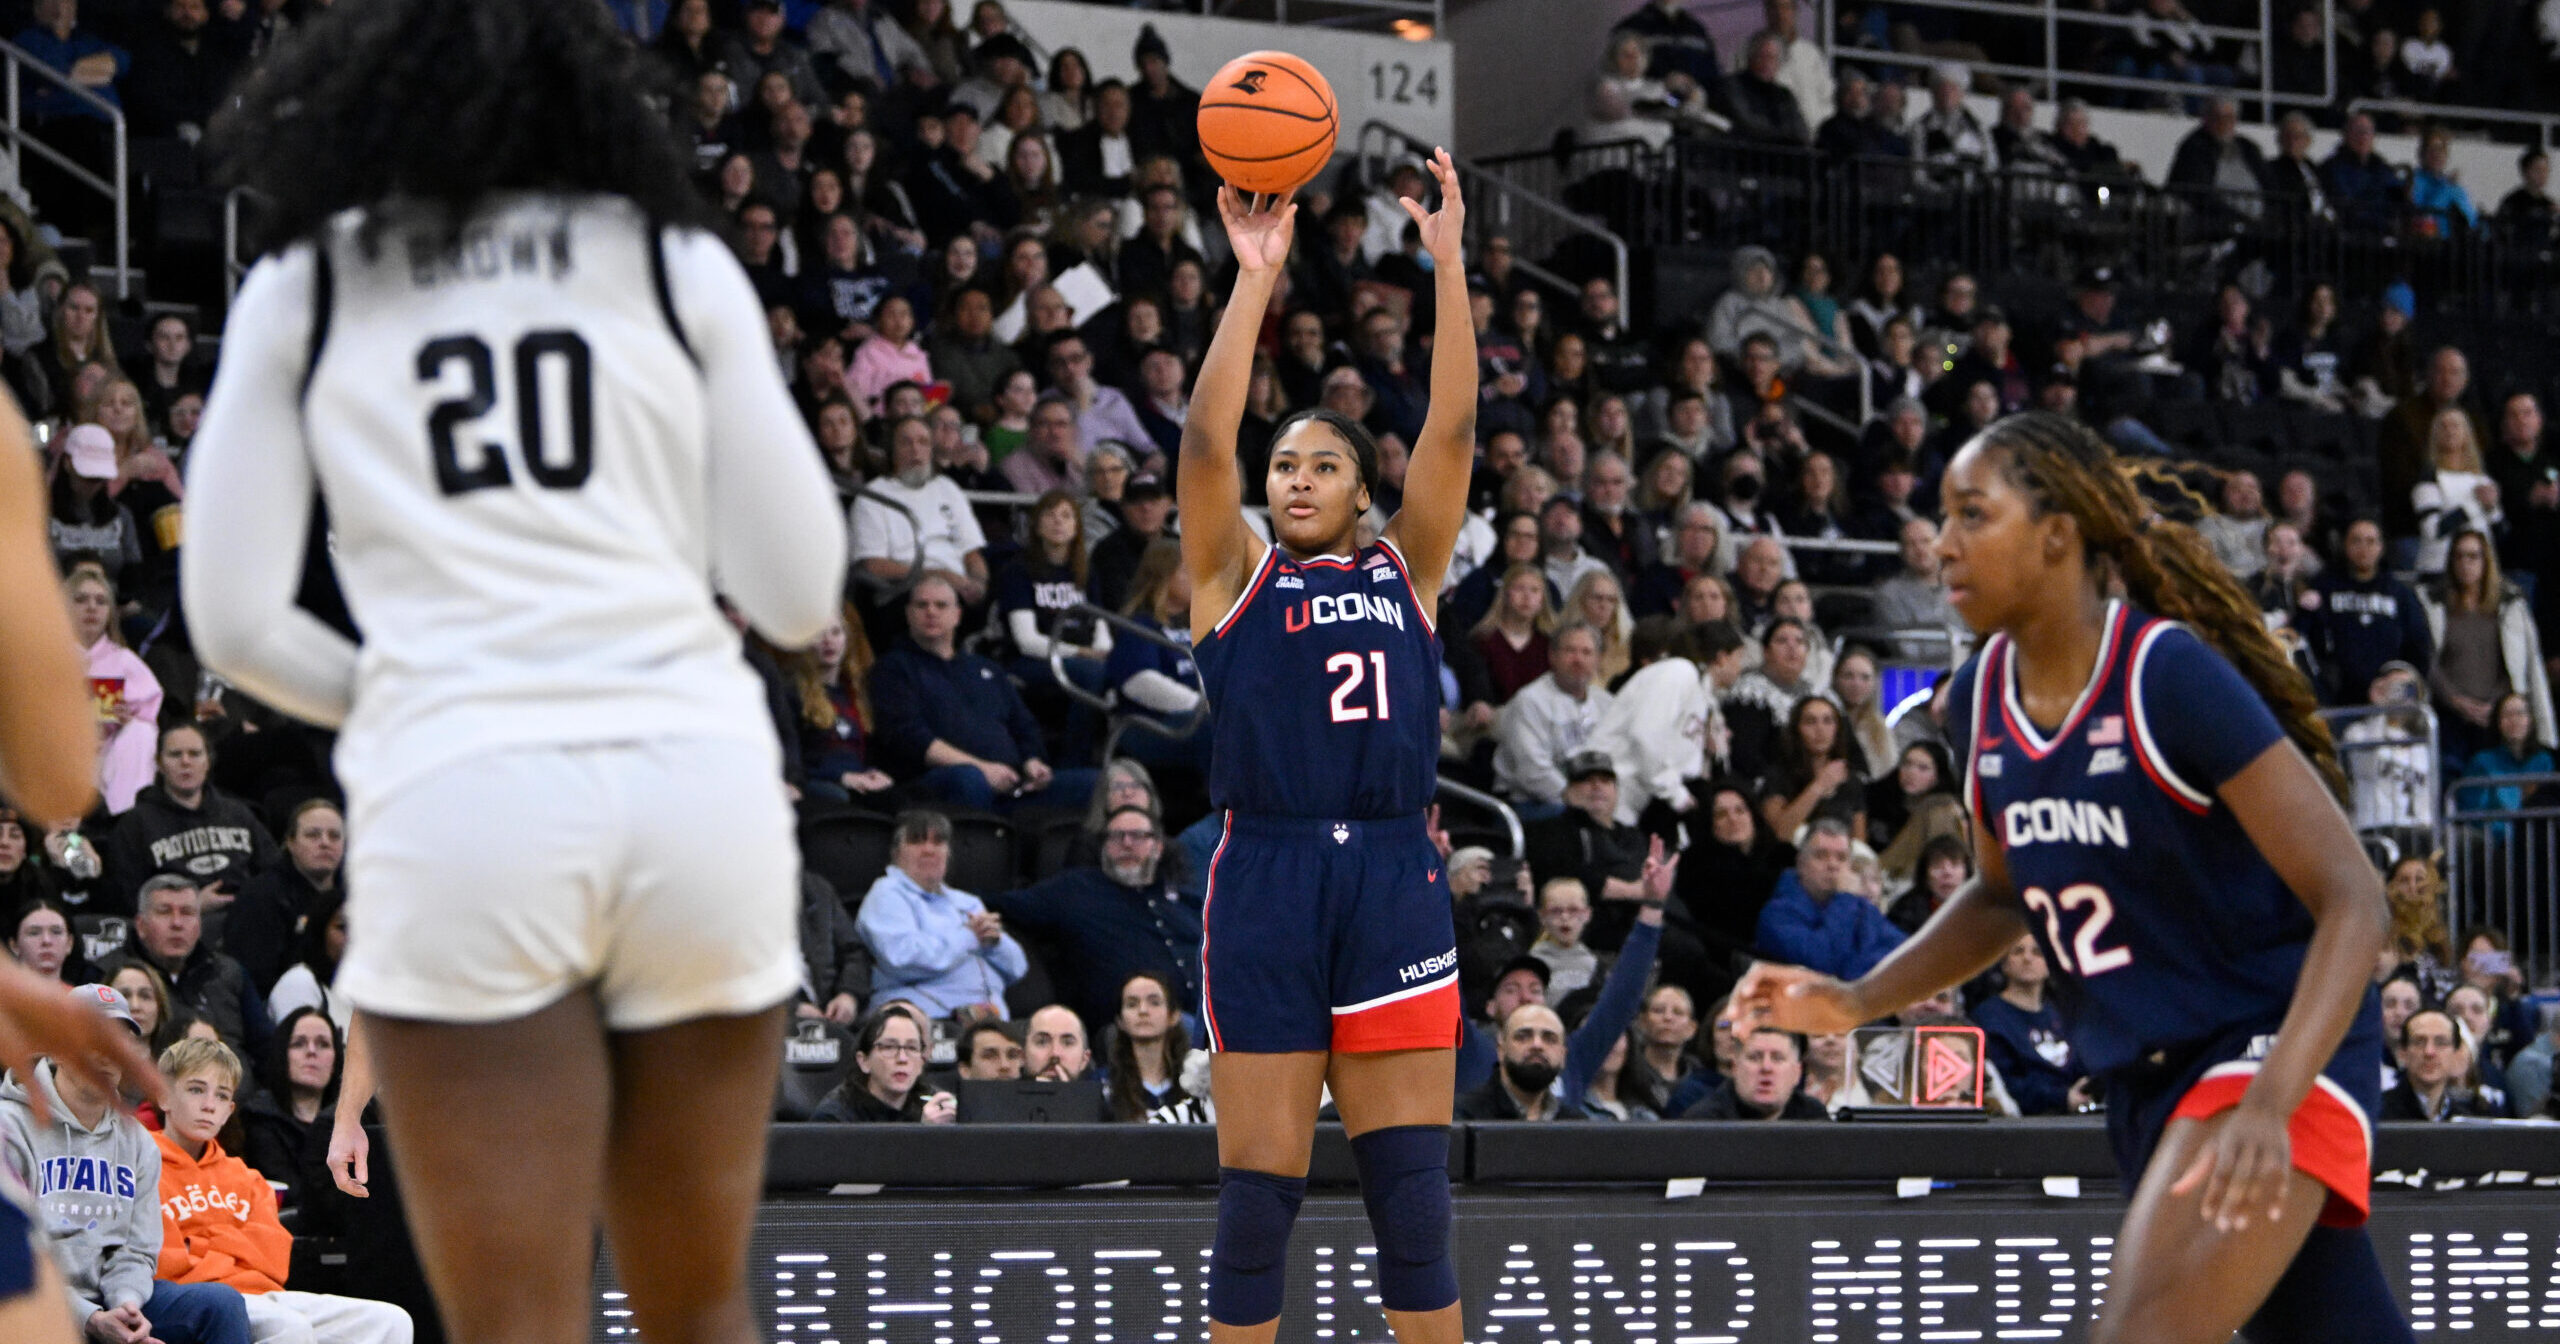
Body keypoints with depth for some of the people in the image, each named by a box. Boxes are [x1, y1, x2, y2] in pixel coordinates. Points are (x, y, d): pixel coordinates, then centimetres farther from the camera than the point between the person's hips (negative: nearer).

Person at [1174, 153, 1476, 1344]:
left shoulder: (1405, 572, 14)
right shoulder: (1234, 578, 9)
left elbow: (1453, 428, 5)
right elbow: (1205, 440, -4)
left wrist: (1448, 262, -2)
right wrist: (1253, 280, -11)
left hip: (1394, 884, 1)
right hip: (1266, 880, -1)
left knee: (1412, 1196, 0)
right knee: (1256, 1198, 0)